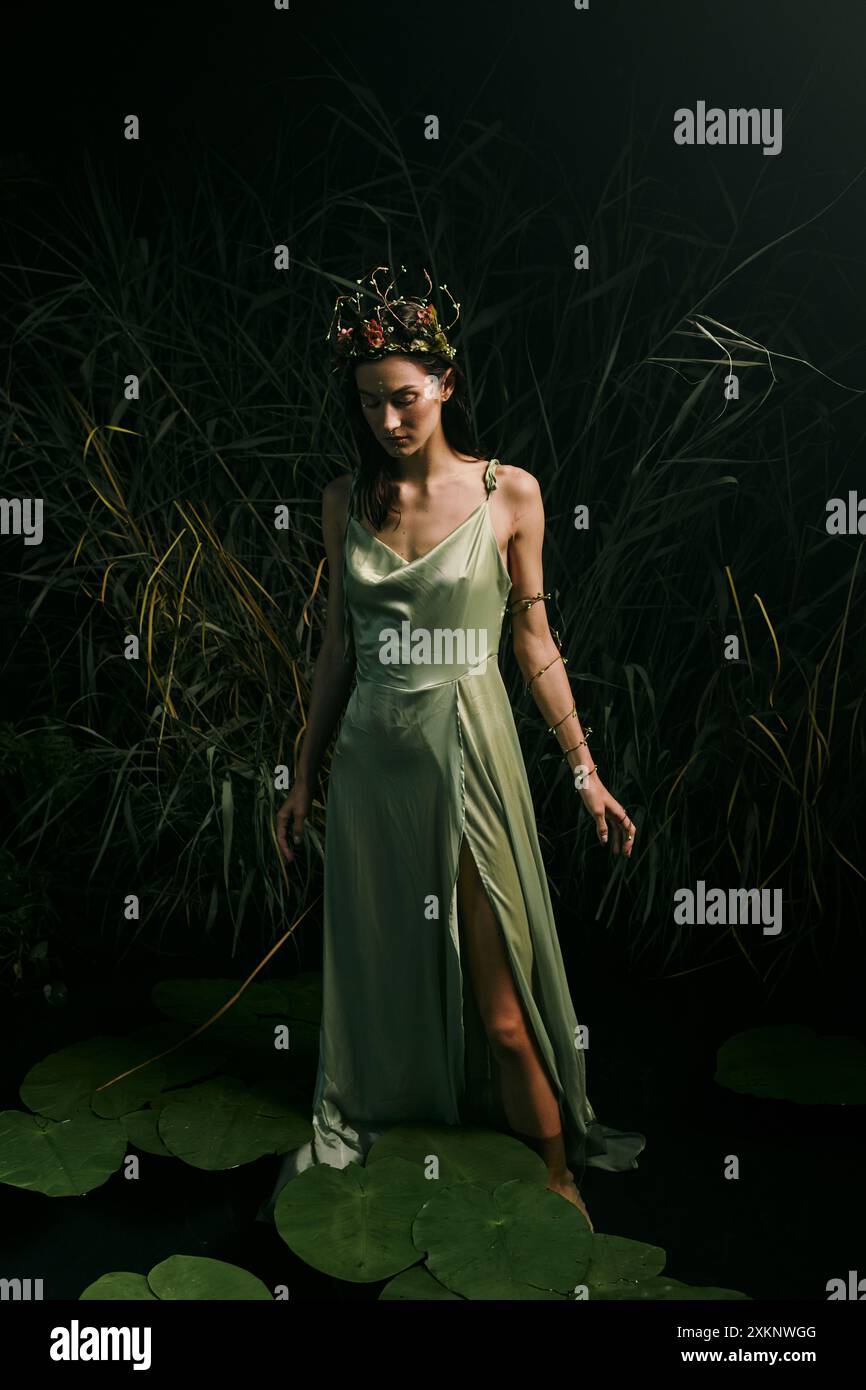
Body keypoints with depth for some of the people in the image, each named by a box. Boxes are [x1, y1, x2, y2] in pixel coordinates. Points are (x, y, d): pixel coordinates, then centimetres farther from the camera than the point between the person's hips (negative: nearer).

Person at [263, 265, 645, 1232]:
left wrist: (586, 771, 1)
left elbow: (534, 640, 1)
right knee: (379, 964, 15)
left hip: (468, 752, -3)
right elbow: (338, 644, 9)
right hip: (371, 755, 3)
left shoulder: (509, 494, -4)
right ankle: (366, 1125, 36)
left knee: (499, 991, 1)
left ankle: (555, 1177, 19)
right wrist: (304, 776, 11)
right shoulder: (347, 500, 4)